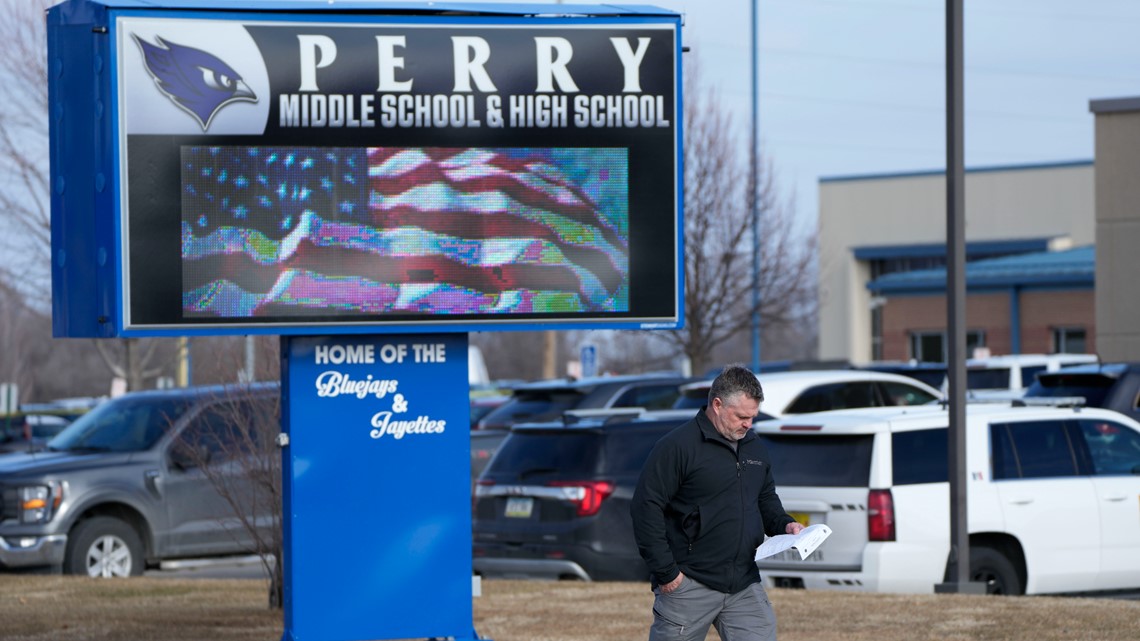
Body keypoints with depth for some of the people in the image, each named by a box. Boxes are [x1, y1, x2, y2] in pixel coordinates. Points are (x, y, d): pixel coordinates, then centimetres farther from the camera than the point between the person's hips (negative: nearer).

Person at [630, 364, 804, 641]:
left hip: (745, 586, 6)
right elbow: (646, 508, -13)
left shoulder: (754, 447, 13)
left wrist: (784, 524, 5)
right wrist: (665, 572, -15)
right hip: (689, 585, -6)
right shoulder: (678, 446, -11)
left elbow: (766, 498, 28)